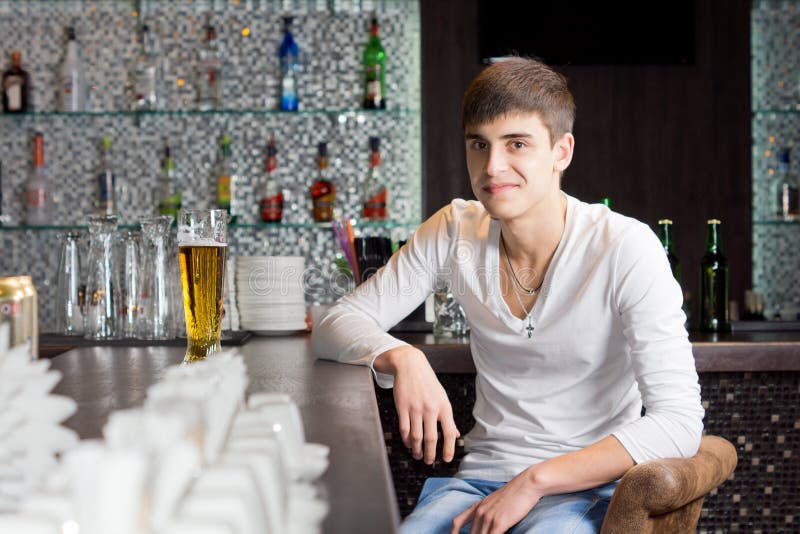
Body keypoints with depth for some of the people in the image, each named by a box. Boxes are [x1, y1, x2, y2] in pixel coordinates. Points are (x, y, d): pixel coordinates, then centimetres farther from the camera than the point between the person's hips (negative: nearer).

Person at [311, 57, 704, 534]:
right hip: (481, 474, 4)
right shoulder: (455, 232, 0)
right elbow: (336, 325, 3)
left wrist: (533, 482, -24)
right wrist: (401, 358, -20)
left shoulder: (625, 248, -14)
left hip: (589, 487, -3)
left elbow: (679, 422, -19)